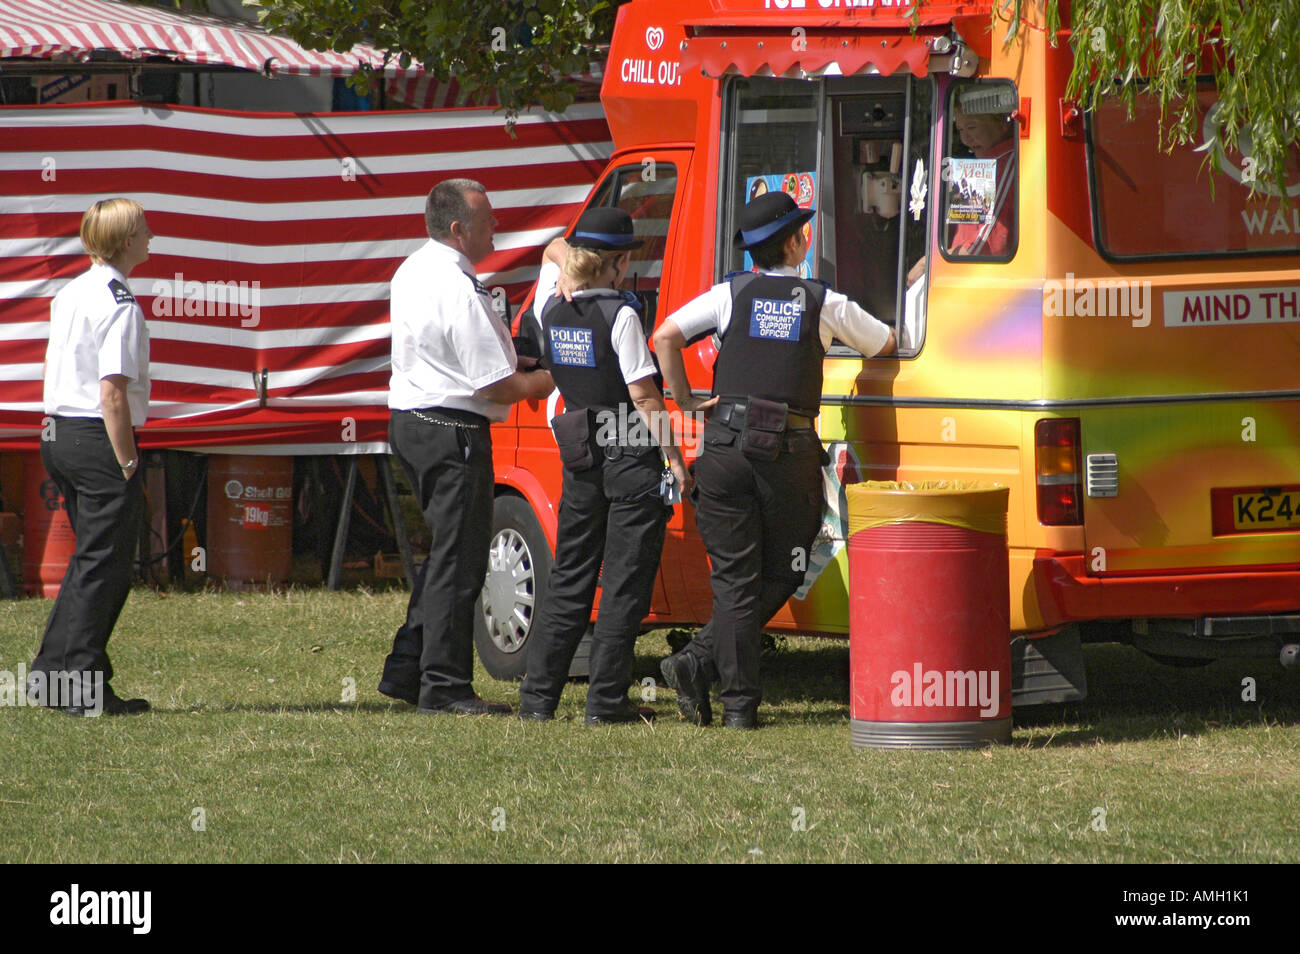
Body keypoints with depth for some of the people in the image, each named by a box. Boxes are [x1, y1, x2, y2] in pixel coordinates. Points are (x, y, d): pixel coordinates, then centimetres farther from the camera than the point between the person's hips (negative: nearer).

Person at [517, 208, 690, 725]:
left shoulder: (552, 308, 3)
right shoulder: (619, 317, -15)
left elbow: (554, 251, 24)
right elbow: (644, 395, -14)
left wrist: (572, 250, 2)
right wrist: (675, 459, -8)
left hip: (580, 462, 6)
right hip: (633, 458, -6)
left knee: (569, 581, 12)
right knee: (624, 585, 0)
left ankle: (538, 696, 9)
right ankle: (607, 700, -1)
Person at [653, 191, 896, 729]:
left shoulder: (731, 294, 6)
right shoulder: (826, 304, 6)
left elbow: (665, 337, -1)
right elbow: (887, 346, 20)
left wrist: (685, 401, 10)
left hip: (727, 443, 1)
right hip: (791, 451, -1)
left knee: (736, 578, 4)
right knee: (779, 577, 11)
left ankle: (740, 702, -3)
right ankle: (699, 663, 0)